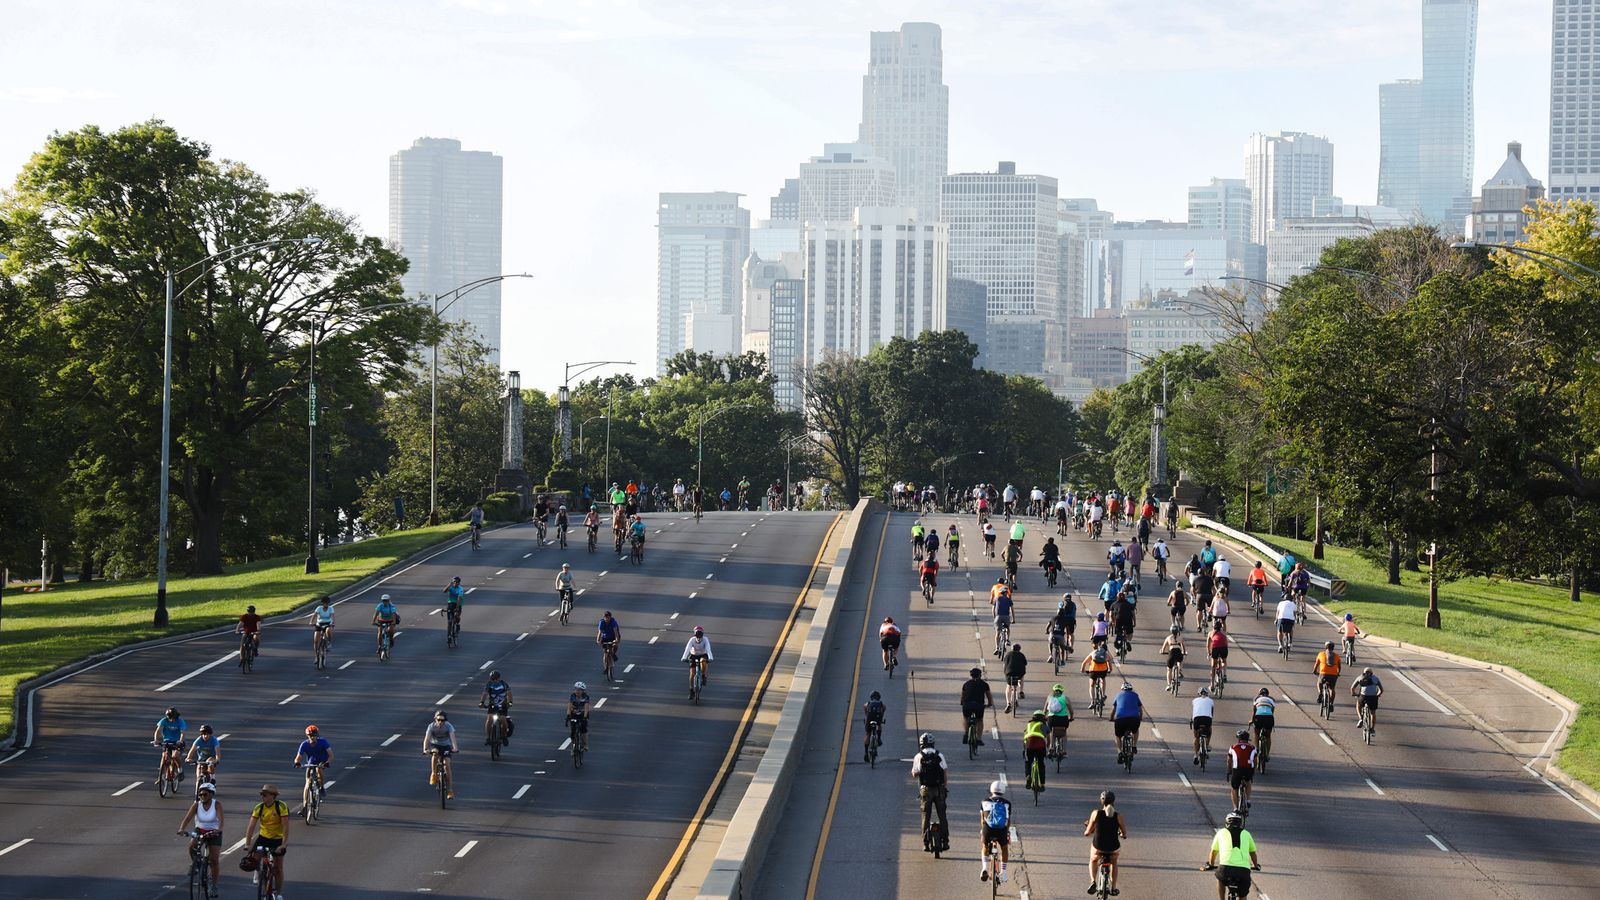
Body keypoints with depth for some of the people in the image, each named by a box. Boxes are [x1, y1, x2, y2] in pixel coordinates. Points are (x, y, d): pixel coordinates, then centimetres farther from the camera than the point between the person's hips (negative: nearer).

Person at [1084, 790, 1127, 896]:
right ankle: (1113, 888, 35)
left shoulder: (1096, 813, -8)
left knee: (1093, 860, 35)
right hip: (1113, 849, 1)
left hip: (1098, 848, -1)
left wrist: (1086, 832, 24)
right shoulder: (1118, 816, -7)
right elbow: (1124, 835, -1)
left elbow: (1088, 832, 0)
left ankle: (1093, 881, 14)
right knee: (1114, 861, 36)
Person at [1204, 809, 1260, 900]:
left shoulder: (1222, 832, 21)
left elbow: (1213, 852, 33)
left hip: (1226, 868, 0)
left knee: (1220, 879, 35)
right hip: (1244, 870, 0)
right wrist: (1256, 865, 56)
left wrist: (1211, 865, 52)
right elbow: (1253, 852, 37)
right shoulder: (1246, 834, 23)